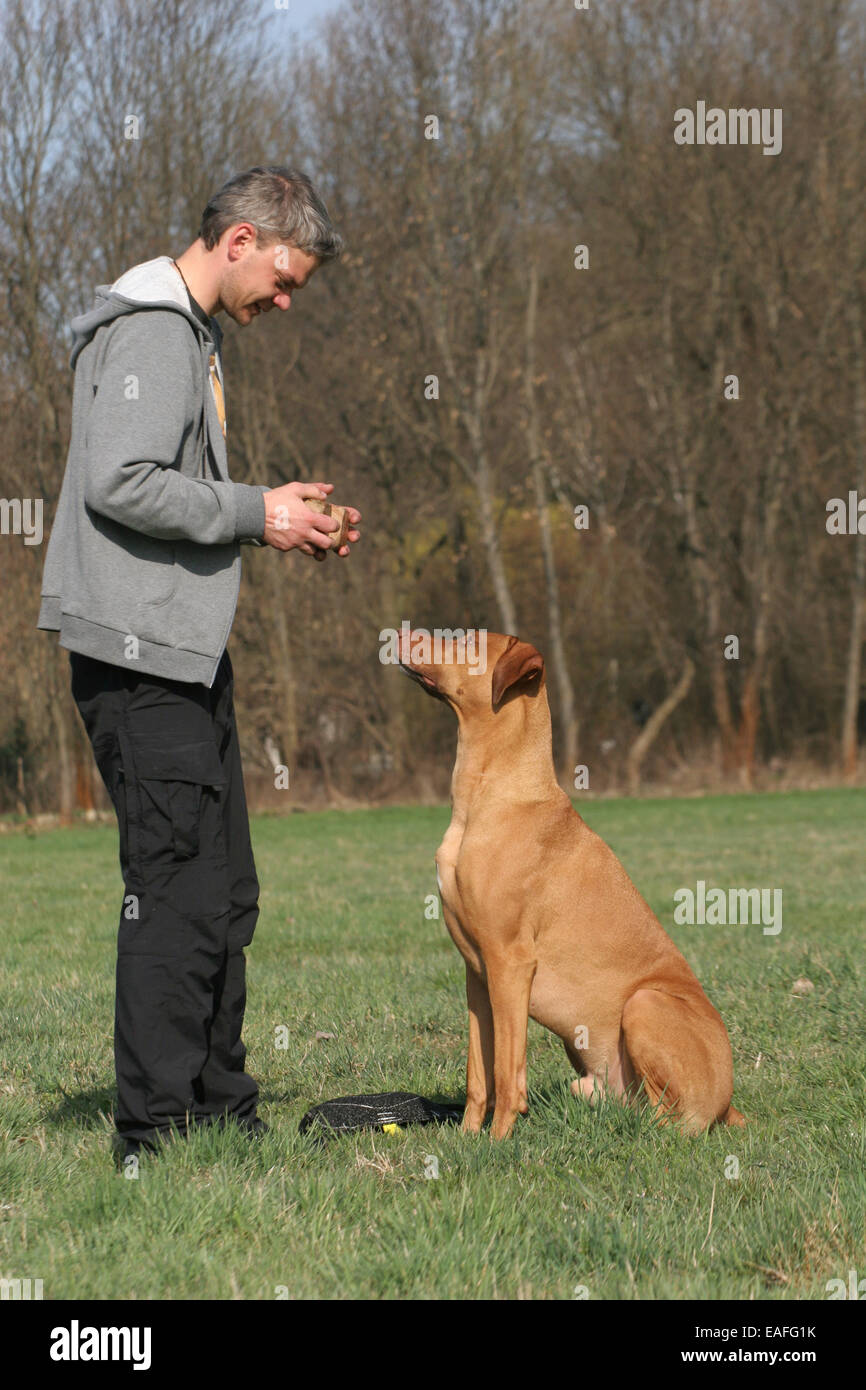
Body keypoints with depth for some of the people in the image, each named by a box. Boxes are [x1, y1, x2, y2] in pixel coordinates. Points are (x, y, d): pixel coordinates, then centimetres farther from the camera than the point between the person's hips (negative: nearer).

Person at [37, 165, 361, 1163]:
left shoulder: (188, 333, 21)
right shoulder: (152, 329, -12)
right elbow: (120, 483, -22)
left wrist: (280, 514, 11)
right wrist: (254, 514, -15)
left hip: (185, 652, 10)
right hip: (139, 653, -10)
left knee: (223, 893, 12)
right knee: (178, 889, -9)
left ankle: (220, 1110, 20)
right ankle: (157, 1128, -4)